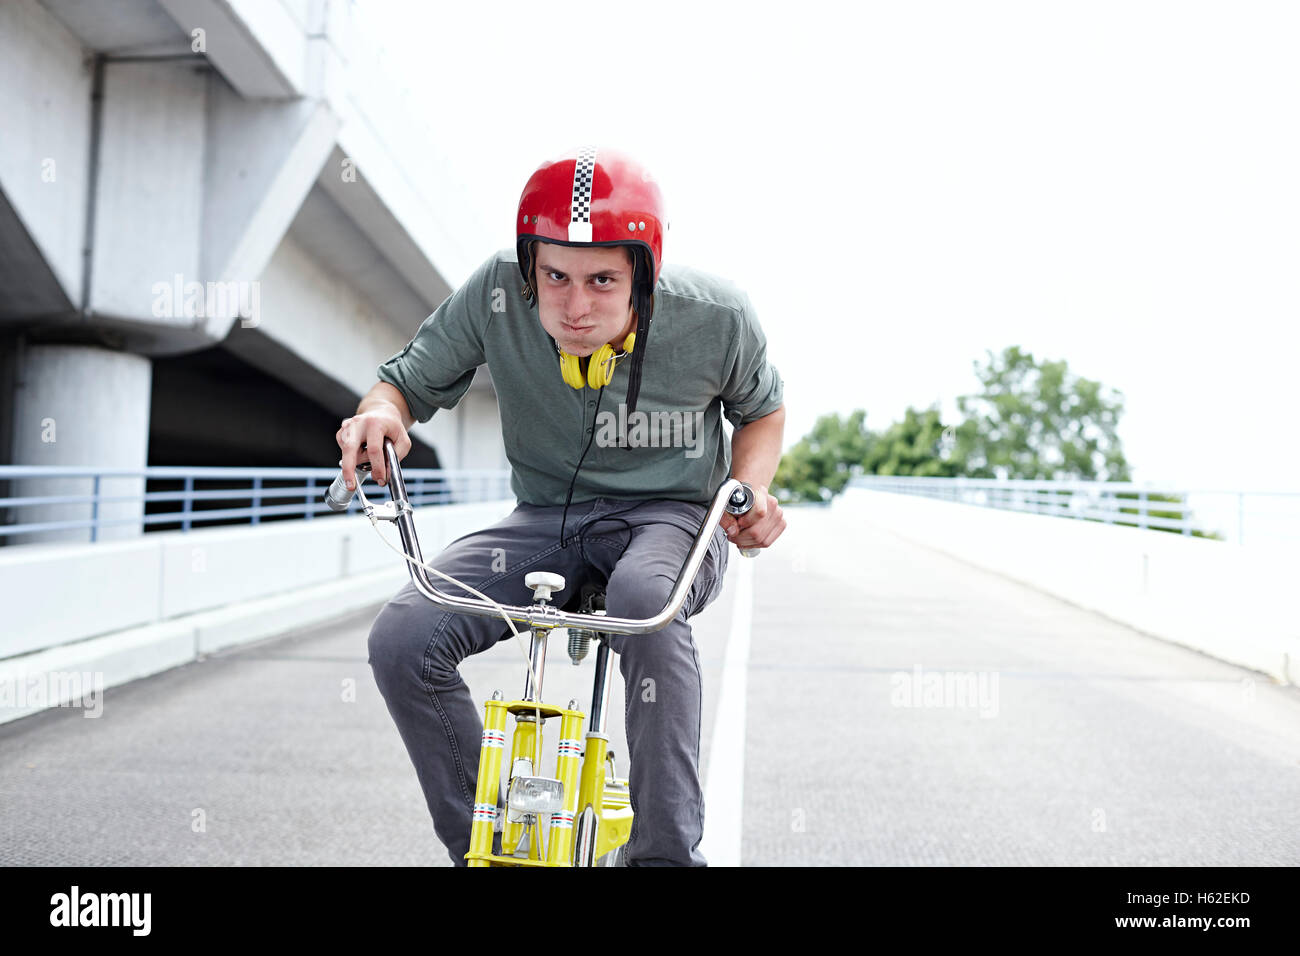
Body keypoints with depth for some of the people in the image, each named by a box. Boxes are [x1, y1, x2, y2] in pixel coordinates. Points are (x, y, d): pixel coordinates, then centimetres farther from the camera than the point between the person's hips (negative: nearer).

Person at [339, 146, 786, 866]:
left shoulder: (715, 316, -15)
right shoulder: (496, 295, -15)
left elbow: (762, 407, 6)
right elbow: (410, 379, -1)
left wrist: (749, 486, -14)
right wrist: (382, 412, -25)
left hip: (669, 513, -2)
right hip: (546, 517, 3)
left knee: (643, 600, -40)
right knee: (402, 640, -21)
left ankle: (667, 853, -22)